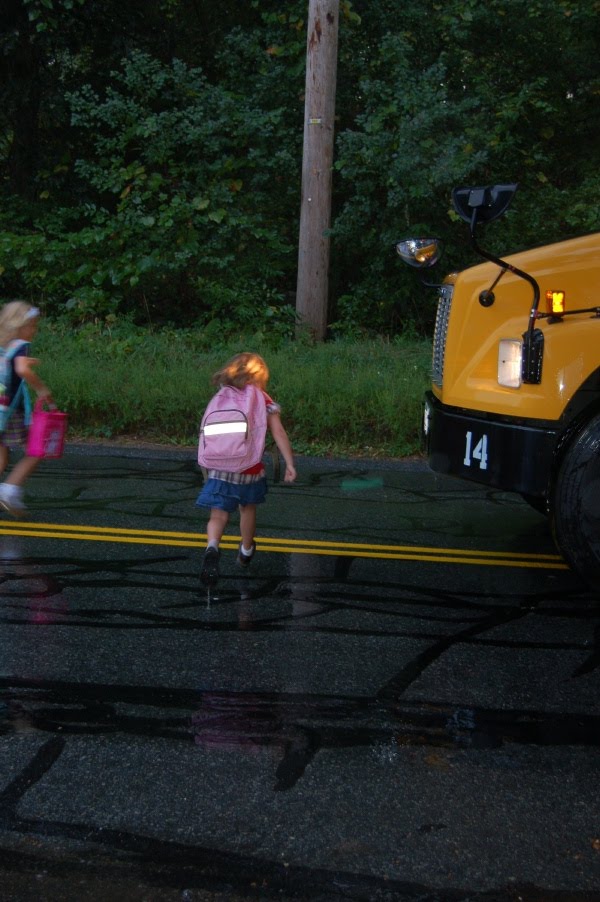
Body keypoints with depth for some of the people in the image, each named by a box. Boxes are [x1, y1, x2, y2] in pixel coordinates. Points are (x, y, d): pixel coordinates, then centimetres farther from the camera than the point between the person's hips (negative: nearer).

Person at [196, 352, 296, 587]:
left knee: (219, 515, 0)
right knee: (248, 508, 25)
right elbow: (278, 433, -11)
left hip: (220, 469, 0)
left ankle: (212, 548, -31)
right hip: (251, 470, 0)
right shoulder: (264, 402, 0)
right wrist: (289, 464, -12)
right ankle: (246, 551, 45)